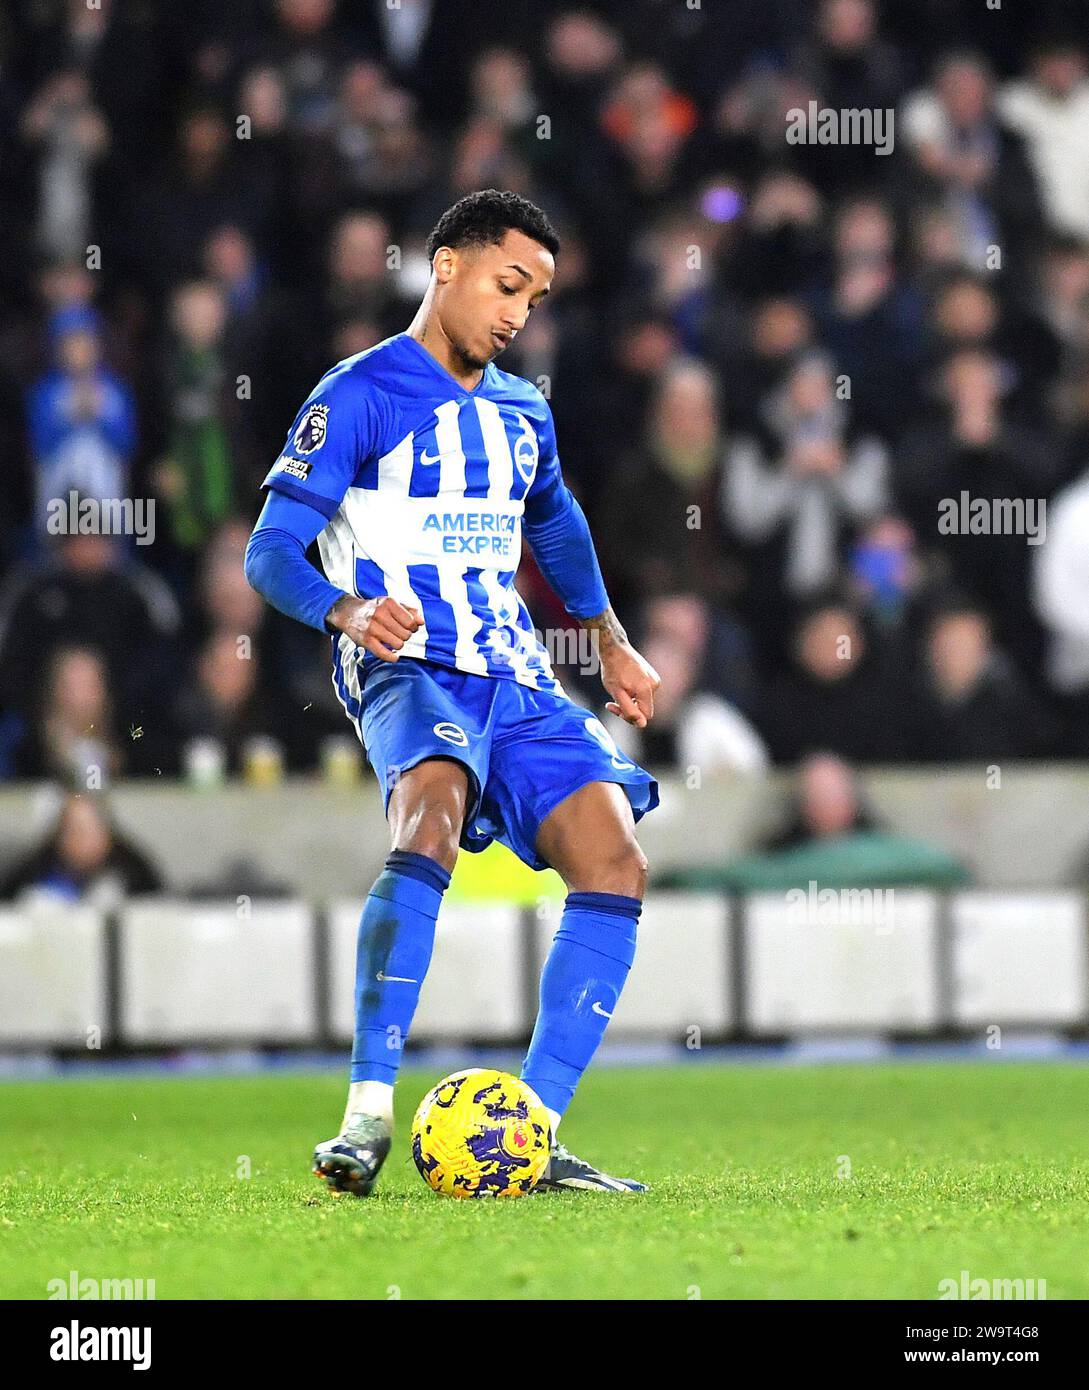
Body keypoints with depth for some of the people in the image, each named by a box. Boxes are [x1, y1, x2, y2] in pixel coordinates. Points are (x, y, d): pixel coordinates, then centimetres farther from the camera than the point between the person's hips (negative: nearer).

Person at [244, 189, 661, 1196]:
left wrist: (611, 643, 36)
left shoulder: (522, 412, 18)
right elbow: (271, 550, -12)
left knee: (615, 864, -11)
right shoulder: (360, 396, -4)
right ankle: (369, 1113, -41)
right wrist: (347, 611, -31)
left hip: (518, 678, 7)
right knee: (435, 808, -36)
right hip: (410, 669, -7)